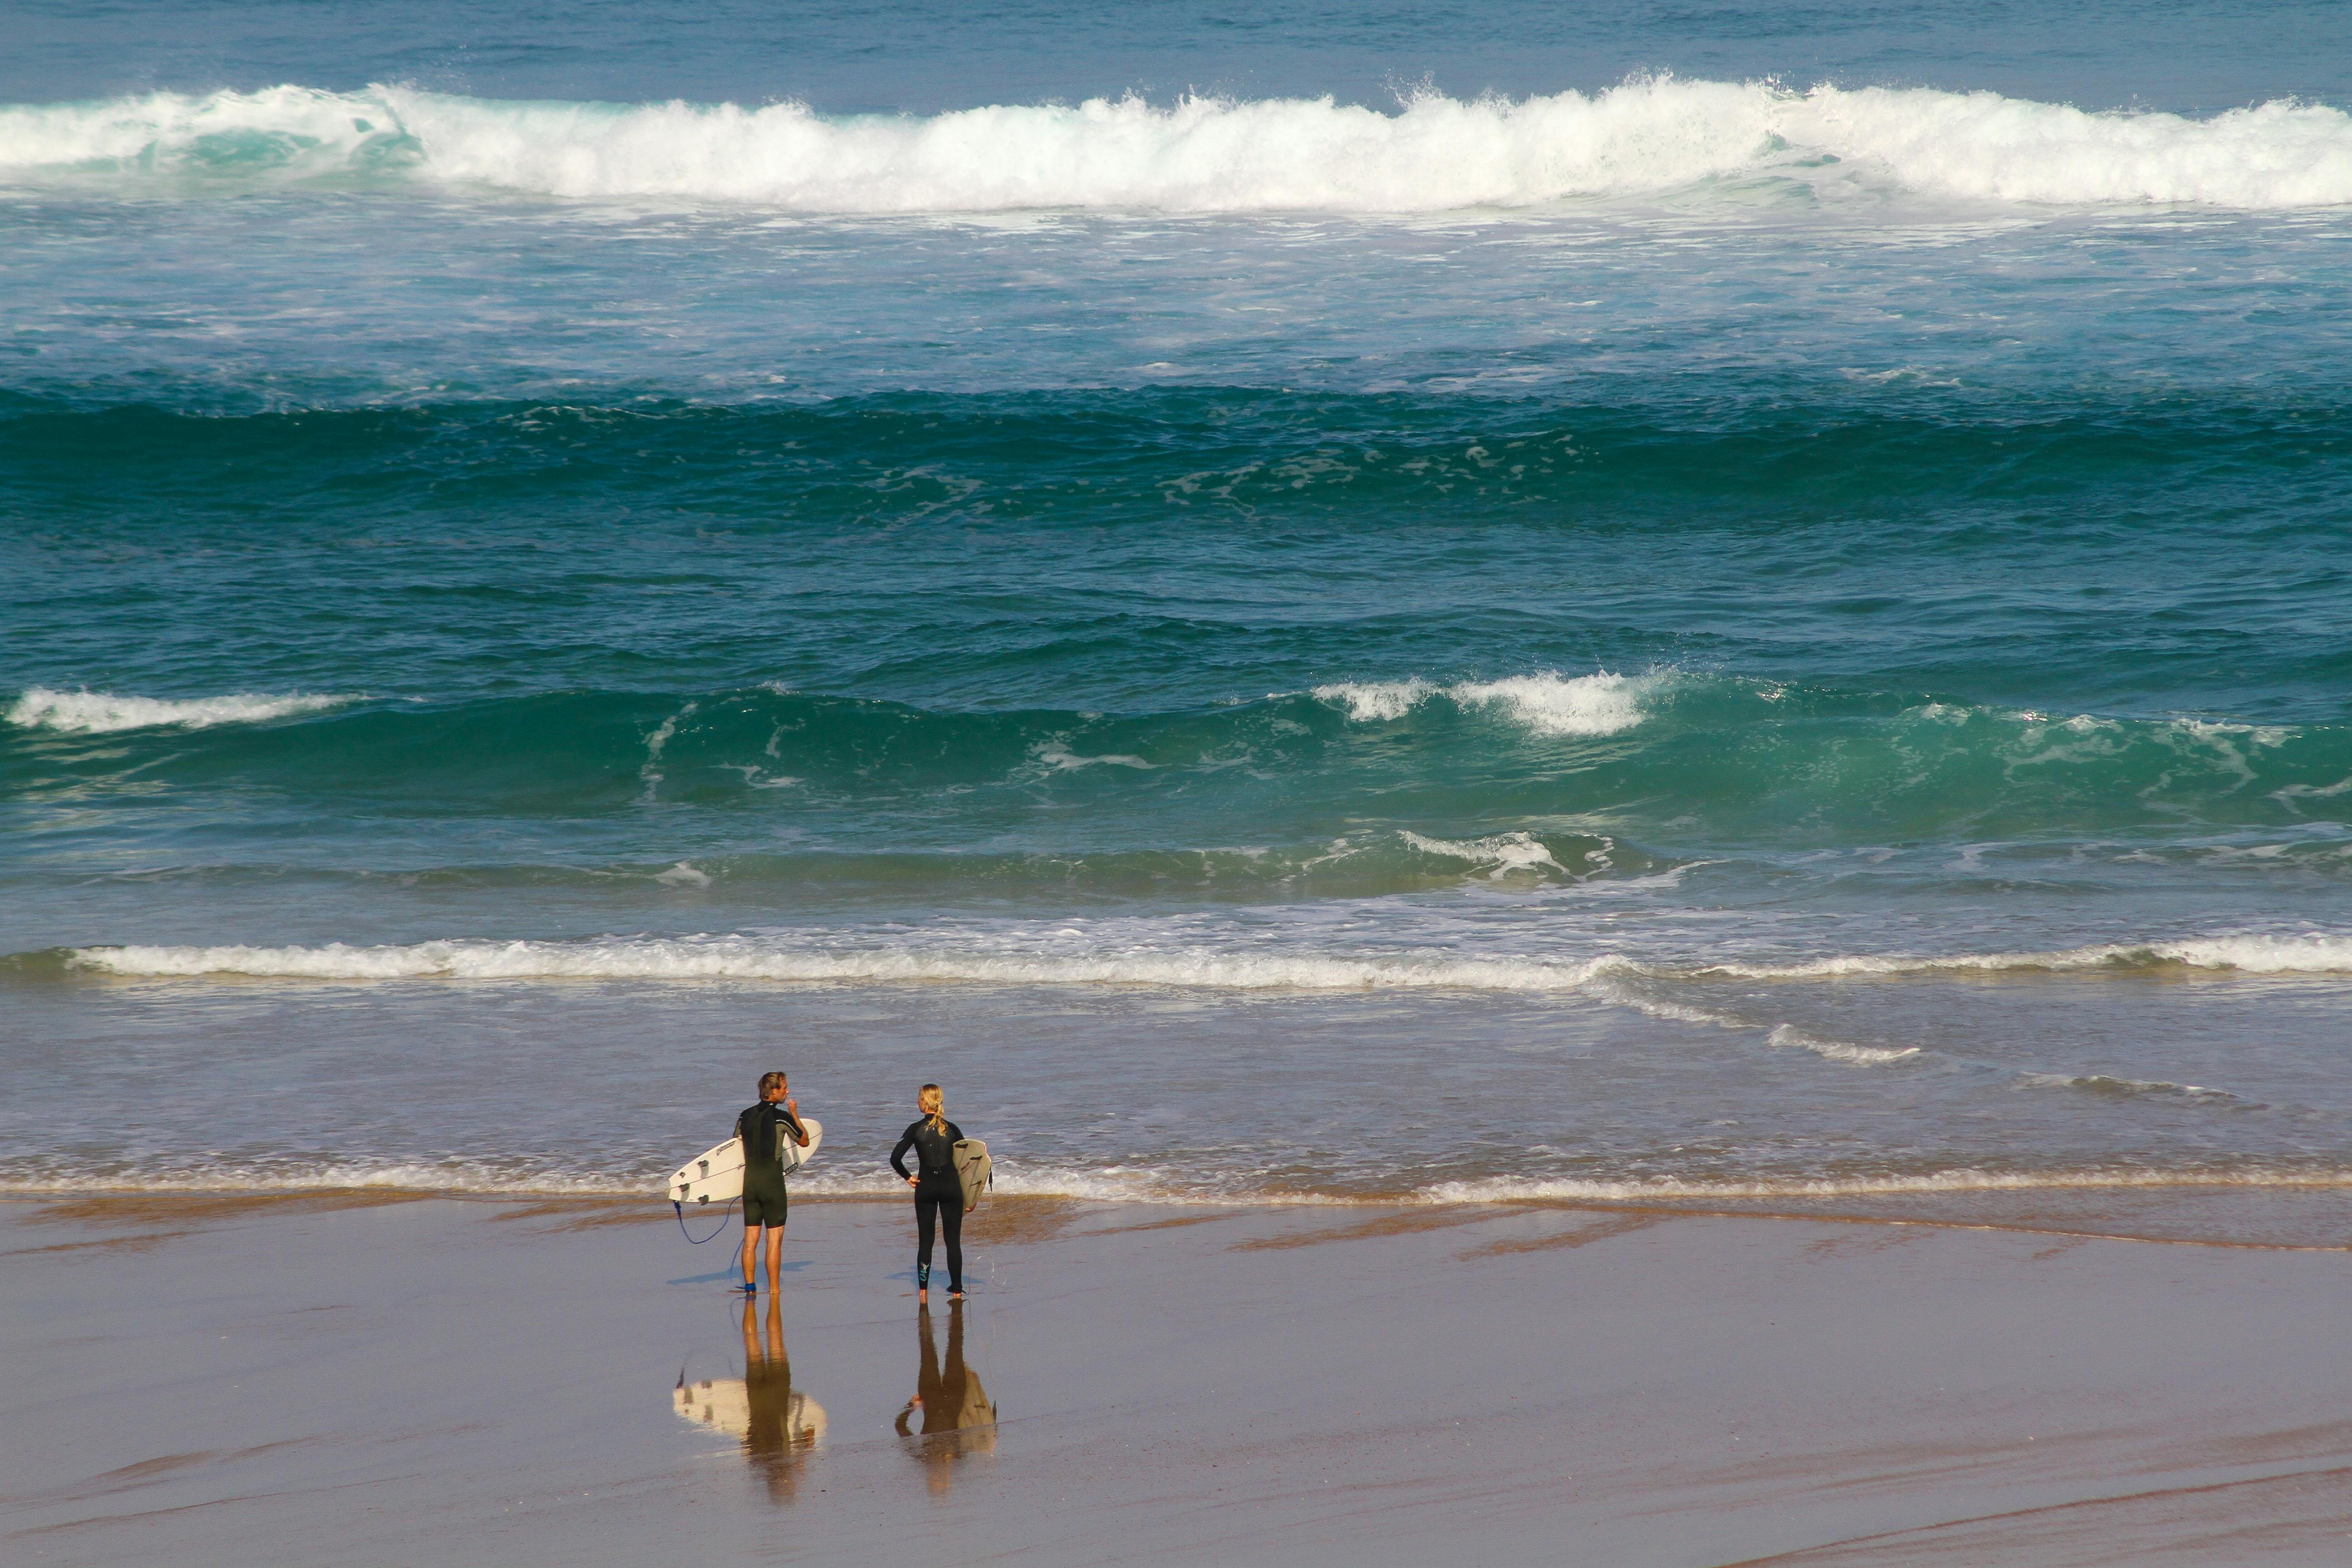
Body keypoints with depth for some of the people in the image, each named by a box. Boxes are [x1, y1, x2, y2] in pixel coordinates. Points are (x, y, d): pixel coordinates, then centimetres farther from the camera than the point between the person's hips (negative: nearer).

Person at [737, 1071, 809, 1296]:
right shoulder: (782, 1117, -10)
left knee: (751, 1239, 8)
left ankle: (749, 1287, 7)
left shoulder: (745, 1116, 6)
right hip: (772, 1183, -5)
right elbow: (804, 1141, 3)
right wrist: (795, 1114, 12)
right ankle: (773, 1291, -1)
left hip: (749, 1182, 5)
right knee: (775, 1239, 0)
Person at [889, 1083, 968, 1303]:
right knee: (953, 1241, 7)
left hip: (926, 1188, -1)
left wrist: (908, 1177, 6)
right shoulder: (952, 1129, 0)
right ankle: (956, 1291, 9)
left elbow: (895, 1158, -10)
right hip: (951, 1186, 1)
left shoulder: (916, 1129, -6)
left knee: (926, 1241, 6)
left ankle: (923, 1291, -1)